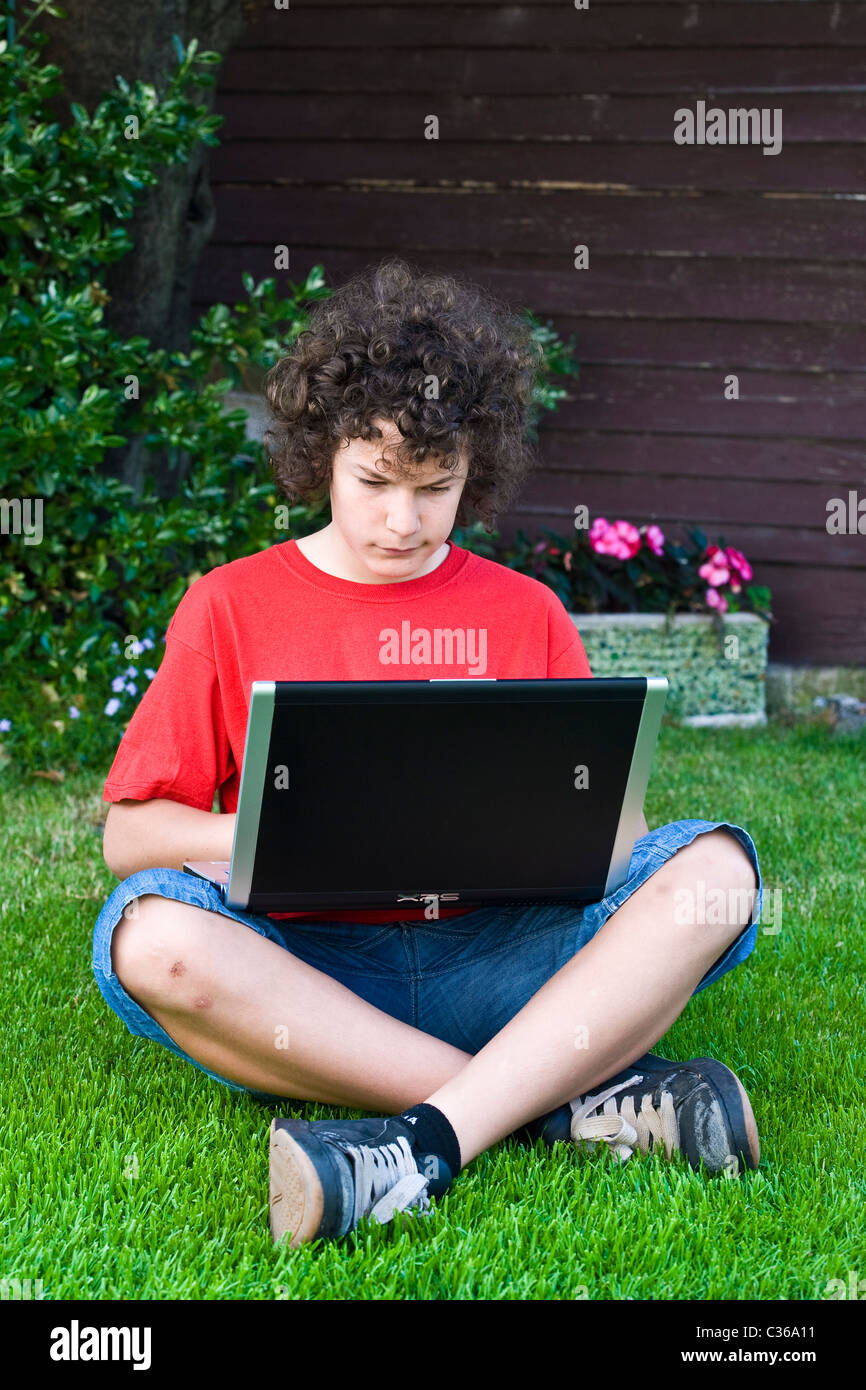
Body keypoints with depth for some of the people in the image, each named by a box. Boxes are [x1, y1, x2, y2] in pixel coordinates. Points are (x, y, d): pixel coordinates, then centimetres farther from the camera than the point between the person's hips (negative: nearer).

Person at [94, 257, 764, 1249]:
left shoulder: (526, 615, 13)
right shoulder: (231, 607, 8)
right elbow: (128, 833, 5)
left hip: (494, 957, 2)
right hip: (304, 967, -1)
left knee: (714, 864, -21)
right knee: (150, 935, -33)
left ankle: (426, 1143, -37)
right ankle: (572, 1101, -33)